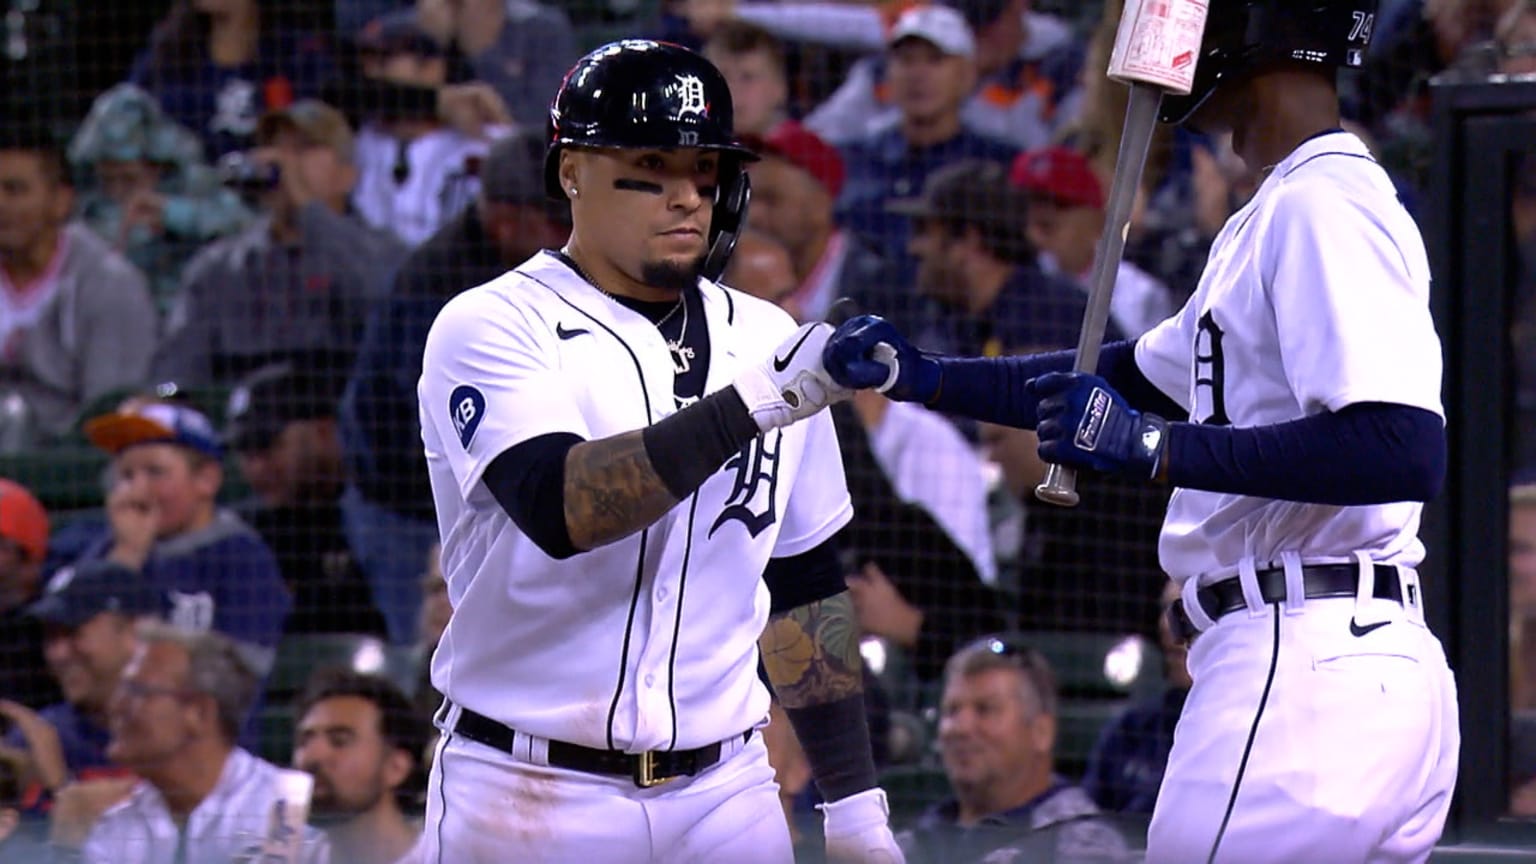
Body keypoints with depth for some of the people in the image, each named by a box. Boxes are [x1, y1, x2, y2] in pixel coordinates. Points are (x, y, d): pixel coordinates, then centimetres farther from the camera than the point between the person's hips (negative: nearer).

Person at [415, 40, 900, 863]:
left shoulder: (764, 341, 11)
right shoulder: (492, 327, -5)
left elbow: (802, 586, 15)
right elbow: (561, 508, -22)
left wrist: (853, 797, 11)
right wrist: (756, 405, -27)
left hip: (727, 794, 4)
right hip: (530, 795, -4)